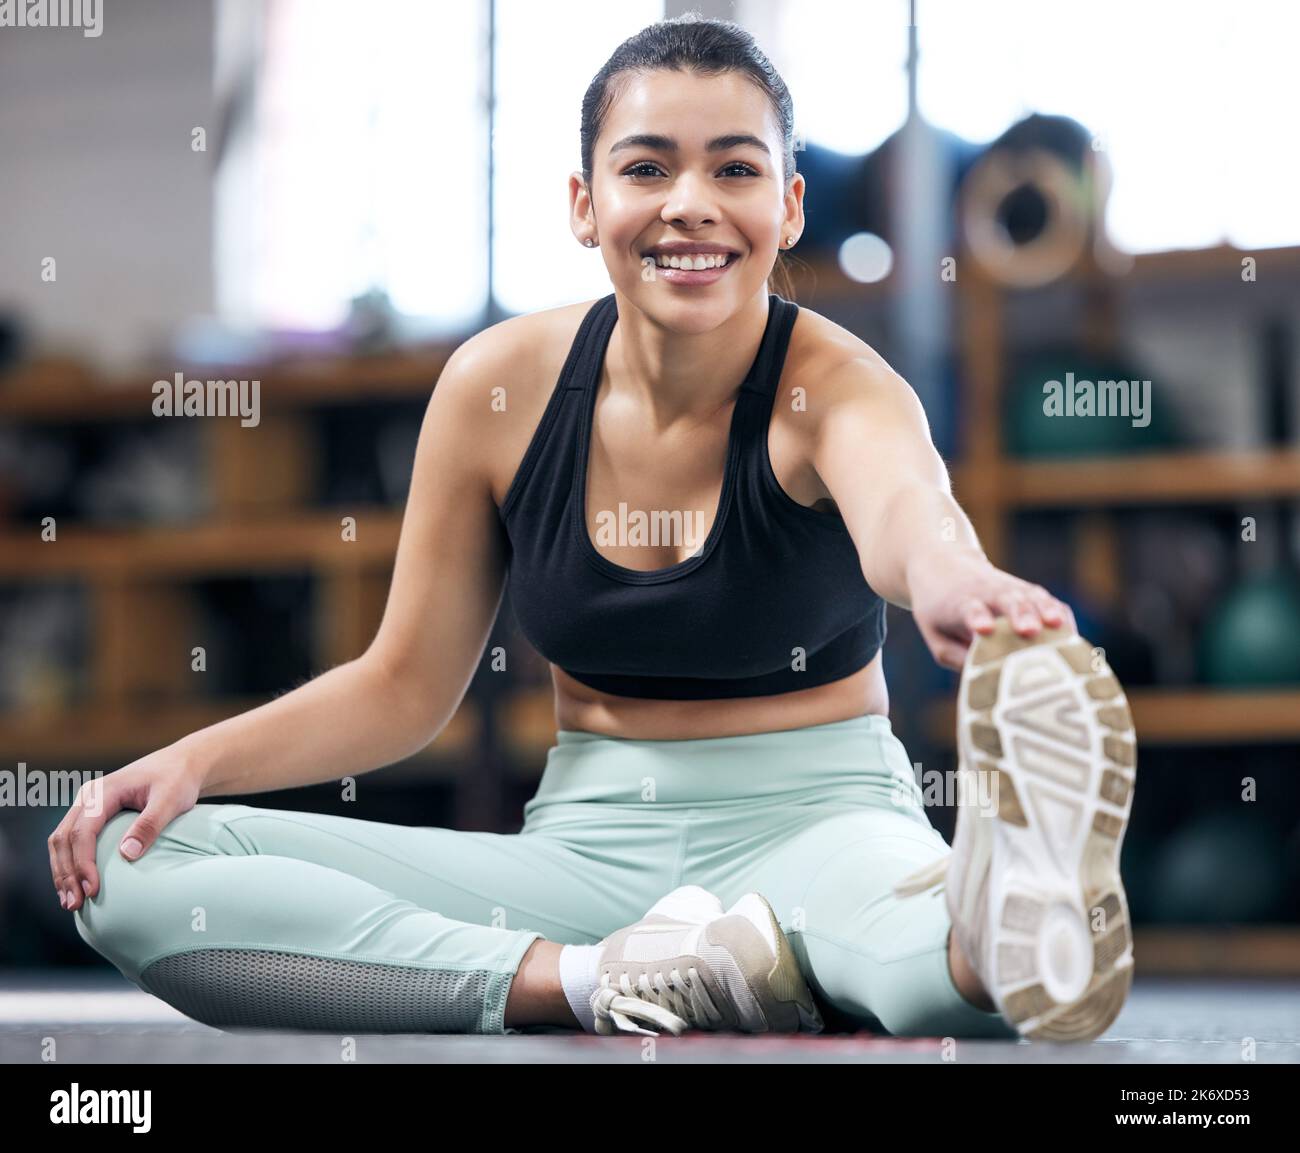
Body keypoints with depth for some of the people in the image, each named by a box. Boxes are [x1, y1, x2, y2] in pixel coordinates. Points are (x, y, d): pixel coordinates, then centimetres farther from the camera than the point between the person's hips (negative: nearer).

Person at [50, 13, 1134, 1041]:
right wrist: (196, 759, -8)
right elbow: (404, 683, 9)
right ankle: (597, 978, -31)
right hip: (589, 845, 4)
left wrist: (942, 571, -63)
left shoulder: (837, 387, -11)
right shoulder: (499, 386, 0)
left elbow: (901, 501, -37)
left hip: (818, 824, -4)